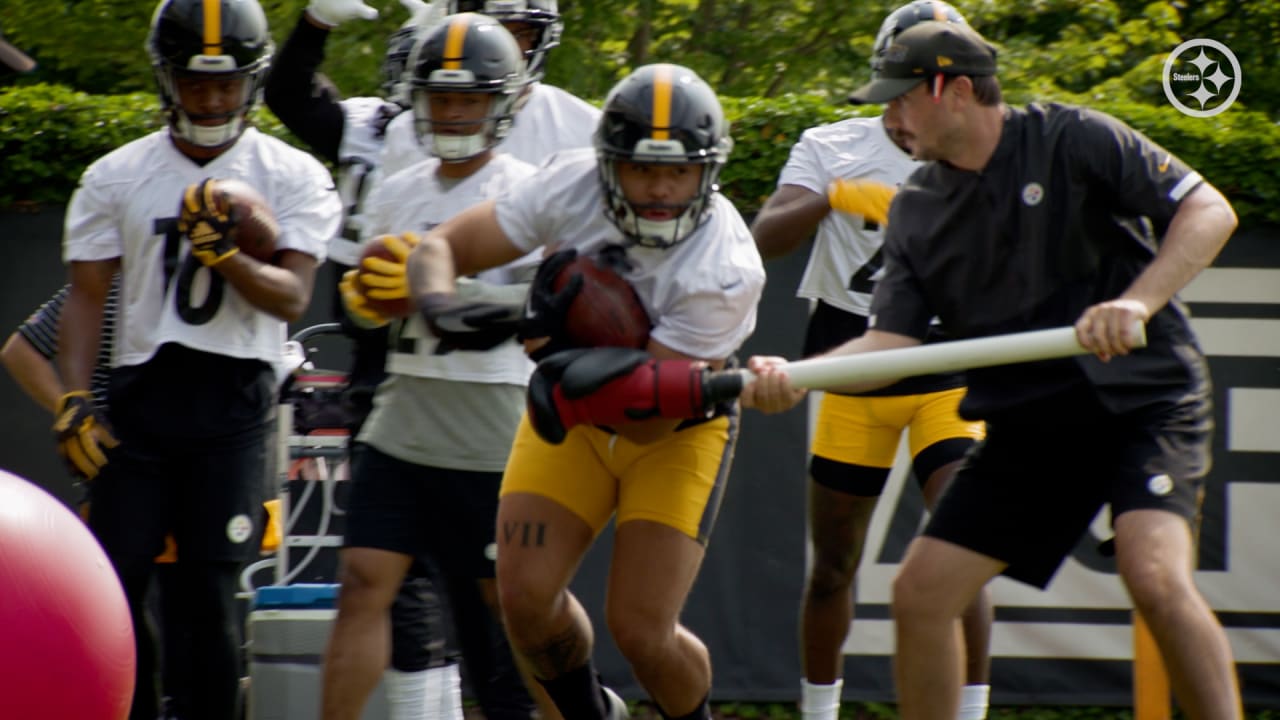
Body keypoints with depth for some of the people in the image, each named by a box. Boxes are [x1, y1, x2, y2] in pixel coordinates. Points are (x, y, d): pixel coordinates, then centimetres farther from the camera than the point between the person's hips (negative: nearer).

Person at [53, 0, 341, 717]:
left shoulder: (293, 177, 2)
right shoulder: (116, 177, 8)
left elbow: (292, 299, -5)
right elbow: (87, 296, 9)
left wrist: (226, 252, -22)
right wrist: (74, 401, -2)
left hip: (234, 397, -2)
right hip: (142, 394, 2)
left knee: (213, 591, -5)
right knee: (114, 584, -1)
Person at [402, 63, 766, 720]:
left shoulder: (725, 271, -31)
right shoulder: (573, 188, -22)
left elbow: (648, 423, -29)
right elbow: (440, 246, -17)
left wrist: (555, 349, -42)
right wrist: (439, 304, -40)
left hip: (675, 431, -3)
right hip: (570, 420, 3)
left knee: (641, 630, -13)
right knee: (526, 598, -8)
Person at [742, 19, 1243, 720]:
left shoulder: (1071, 140, -10)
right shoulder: (915, 211, 6)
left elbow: (1210, 211, -13)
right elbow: (891, 339, -2)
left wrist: (1138, 302, -28)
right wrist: (796, 376, -21)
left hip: (1145, 394, -6)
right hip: (1028, 422, 6)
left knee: (1155, 576, -28)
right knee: (921, 589, 0)